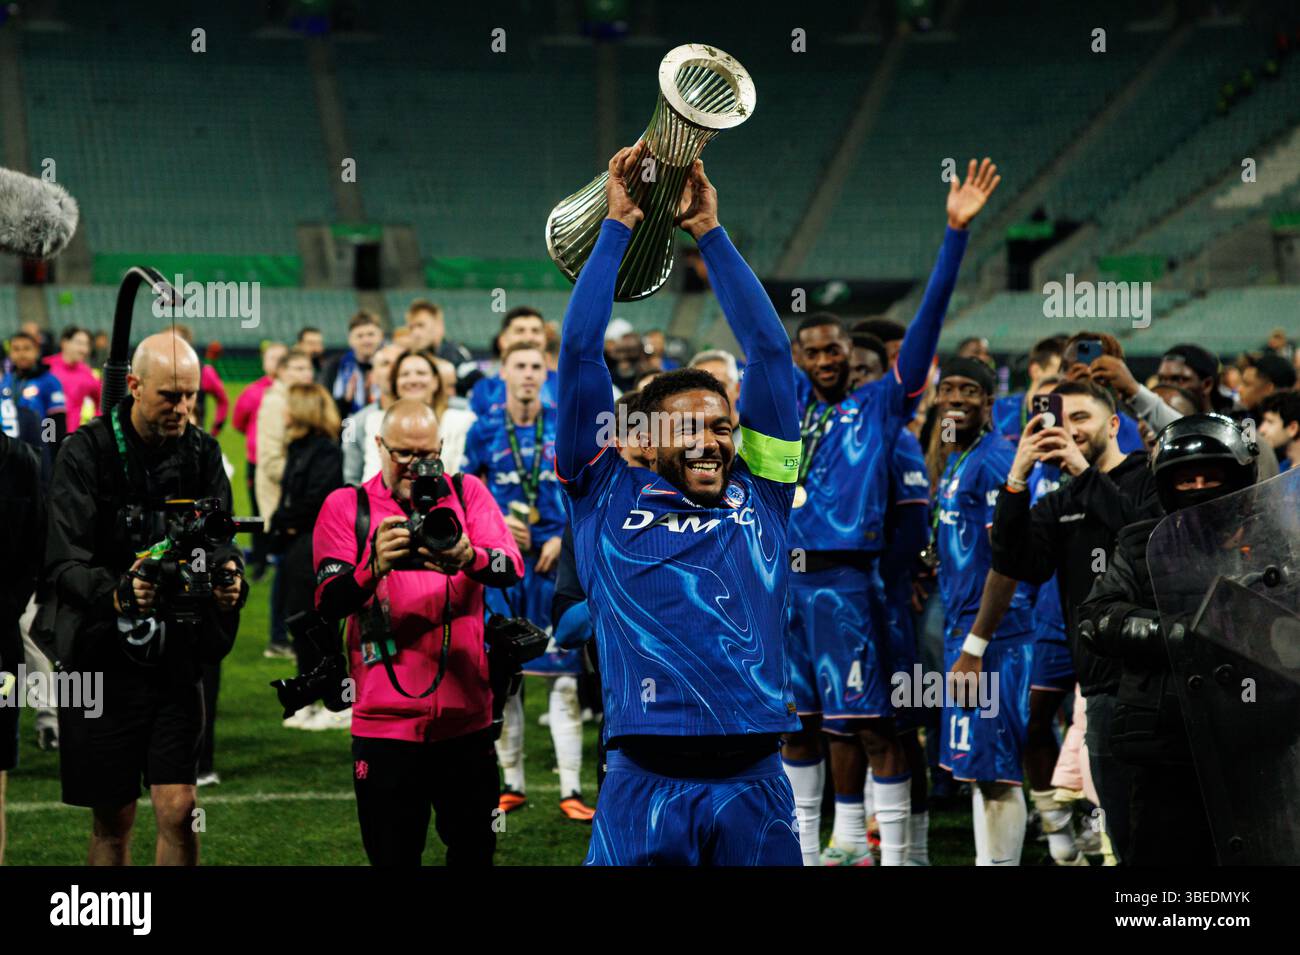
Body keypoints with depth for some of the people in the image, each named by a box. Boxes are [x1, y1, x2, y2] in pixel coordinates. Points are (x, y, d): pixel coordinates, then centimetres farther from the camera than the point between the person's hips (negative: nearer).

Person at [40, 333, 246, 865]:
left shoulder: (202, 453, 4)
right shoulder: (86, 453, -9)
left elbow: (219, 539, 0)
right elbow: (65, 562, -16)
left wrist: (228, 575, -24)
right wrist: (117, 595, -36)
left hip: (176, 658, 2)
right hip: (102, 657, -2)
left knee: (178, 810, -6)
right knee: (113, 821, 6)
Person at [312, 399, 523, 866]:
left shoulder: (467, 493, 6)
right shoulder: (346, 507, 3)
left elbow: (512, 569, -7)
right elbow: (328, 603, -7)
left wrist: (468, 558, -29)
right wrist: (375, 568, -26)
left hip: (466, 717, 1)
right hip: (385, 719, -1)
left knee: (475, 851, 7)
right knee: (392, 855, 2)